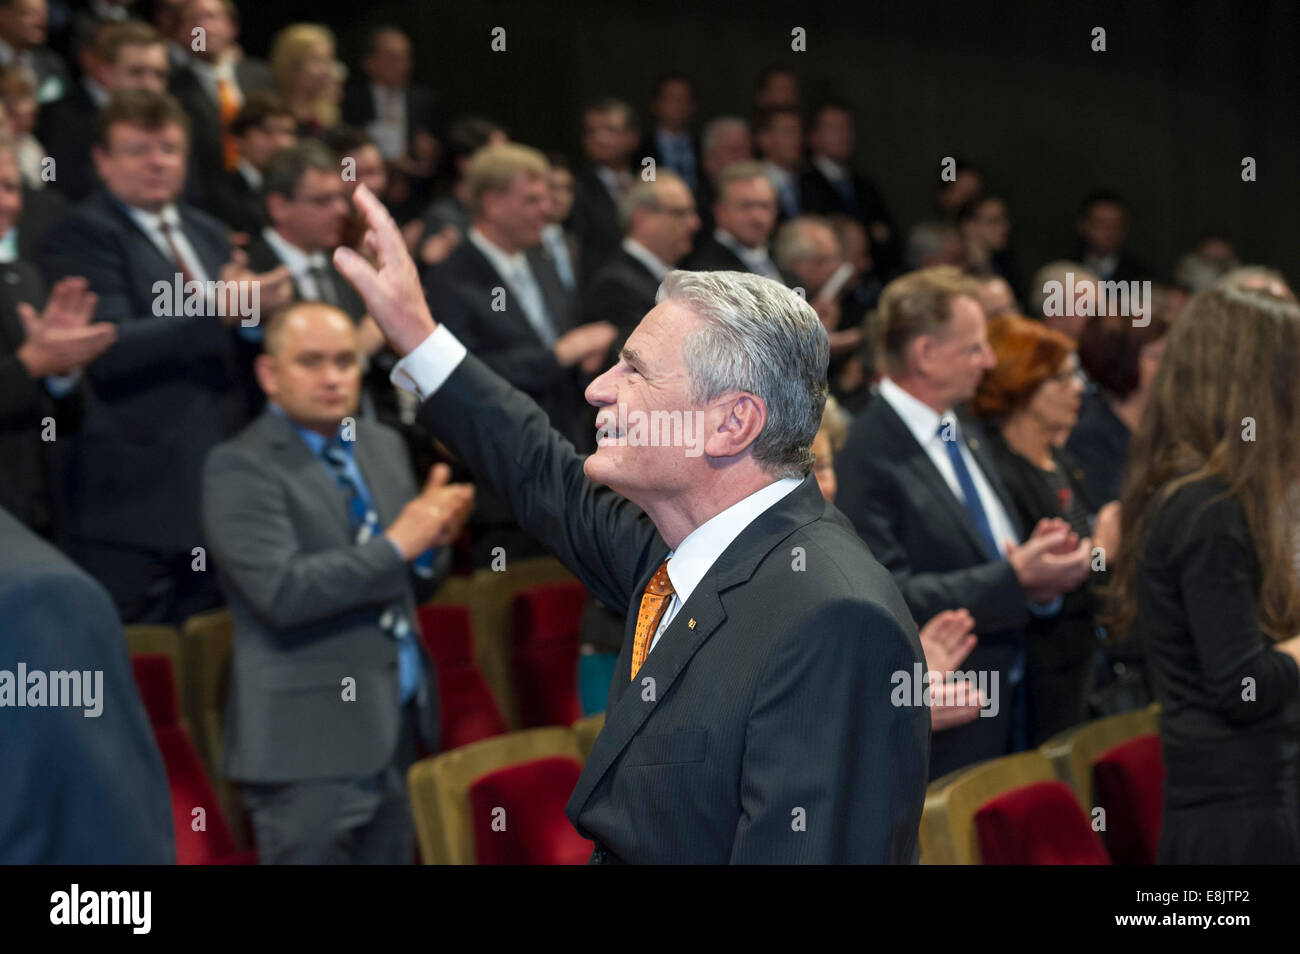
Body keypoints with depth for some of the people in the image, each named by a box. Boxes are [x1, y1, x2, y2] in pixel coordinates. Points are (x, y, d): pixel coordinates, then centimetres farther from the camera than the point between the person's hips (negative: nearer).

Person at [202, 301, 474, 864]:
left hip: (395, 733, 7)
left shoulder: (382, 447, 14)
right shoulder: (240, 468, -9)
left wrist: (432, 538, -3)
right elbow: (282, 591, -21)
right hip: (311, 748, -7)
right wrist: (395, 546, -17)